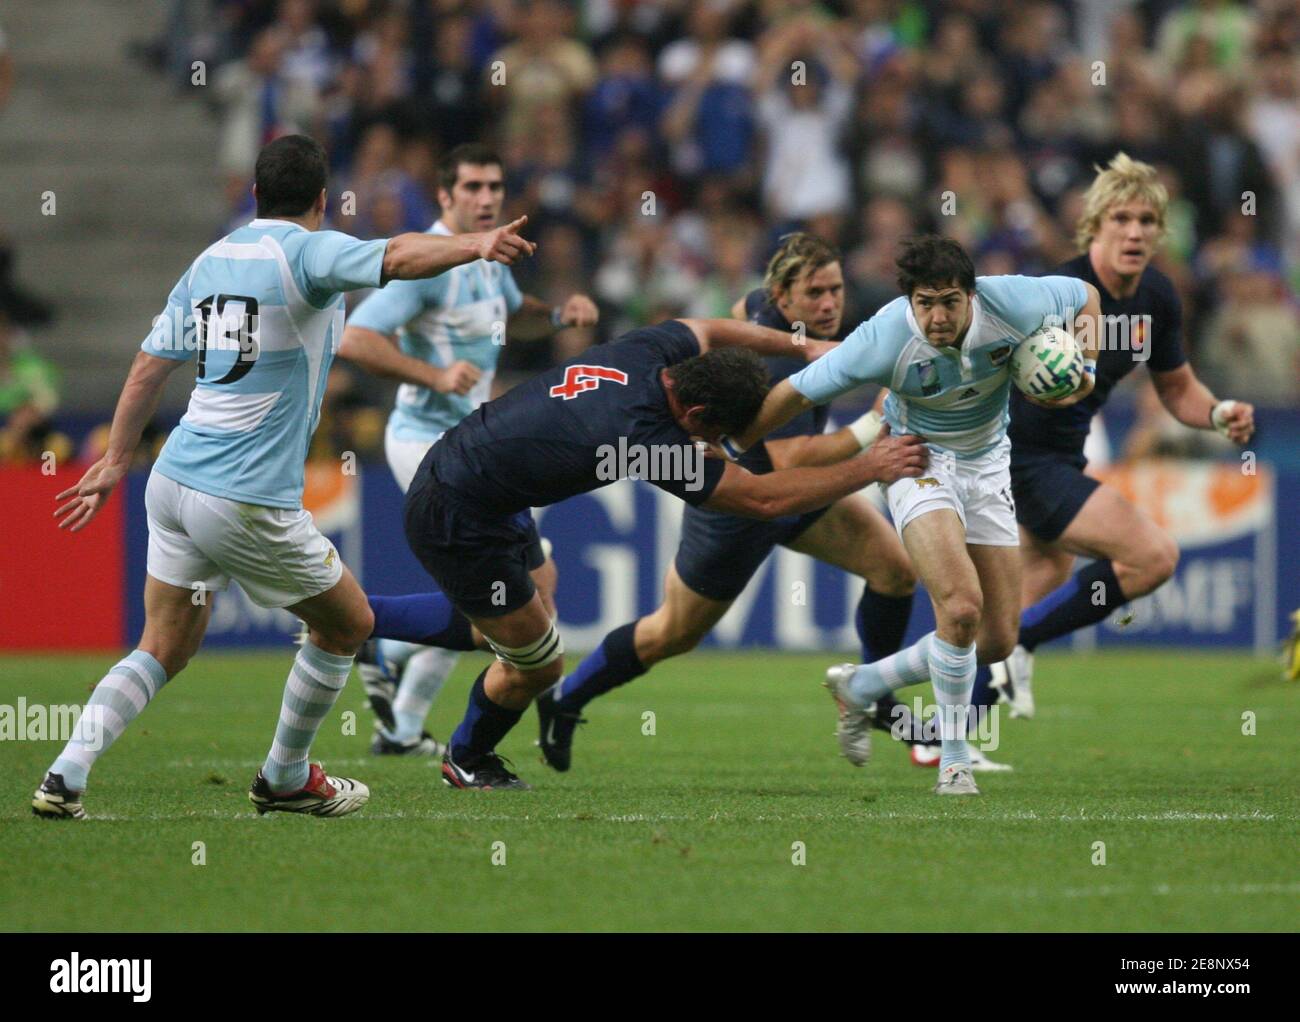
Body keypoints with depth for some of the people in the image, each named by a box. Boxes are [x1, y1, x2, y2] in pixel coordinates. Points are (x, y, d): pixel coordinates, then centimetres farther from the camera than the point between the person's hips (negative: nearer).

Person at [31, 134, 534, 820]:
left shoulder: (209, 260, 13)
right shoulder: (305, 252, -8)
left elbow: (150, 367, 18)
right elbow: (396, 258, -29)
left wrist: (115, 462, 26)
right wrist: (475, 244, -43)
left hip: (174, 479, 7)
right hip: (249, 501, -7)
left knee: (164, 648, 14)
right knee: (347, 624, 14)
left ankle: (65, 776, -2)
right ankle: (284, 778, 24)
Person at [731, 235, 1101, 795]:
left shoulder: (1013, 304, -22)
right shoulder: (885, 340, -29)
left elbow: (1084, 293, 0)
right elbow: (798, 391, -18)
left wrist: (1084, 365, -13)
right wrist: (729, 449, -11)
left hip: (987, 461, 4)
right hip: (918, 459, -4)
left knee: (997, 640, 2)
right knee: (961, 606, -26)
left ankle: (860, 686, 22)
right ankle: (954, 760, -9)